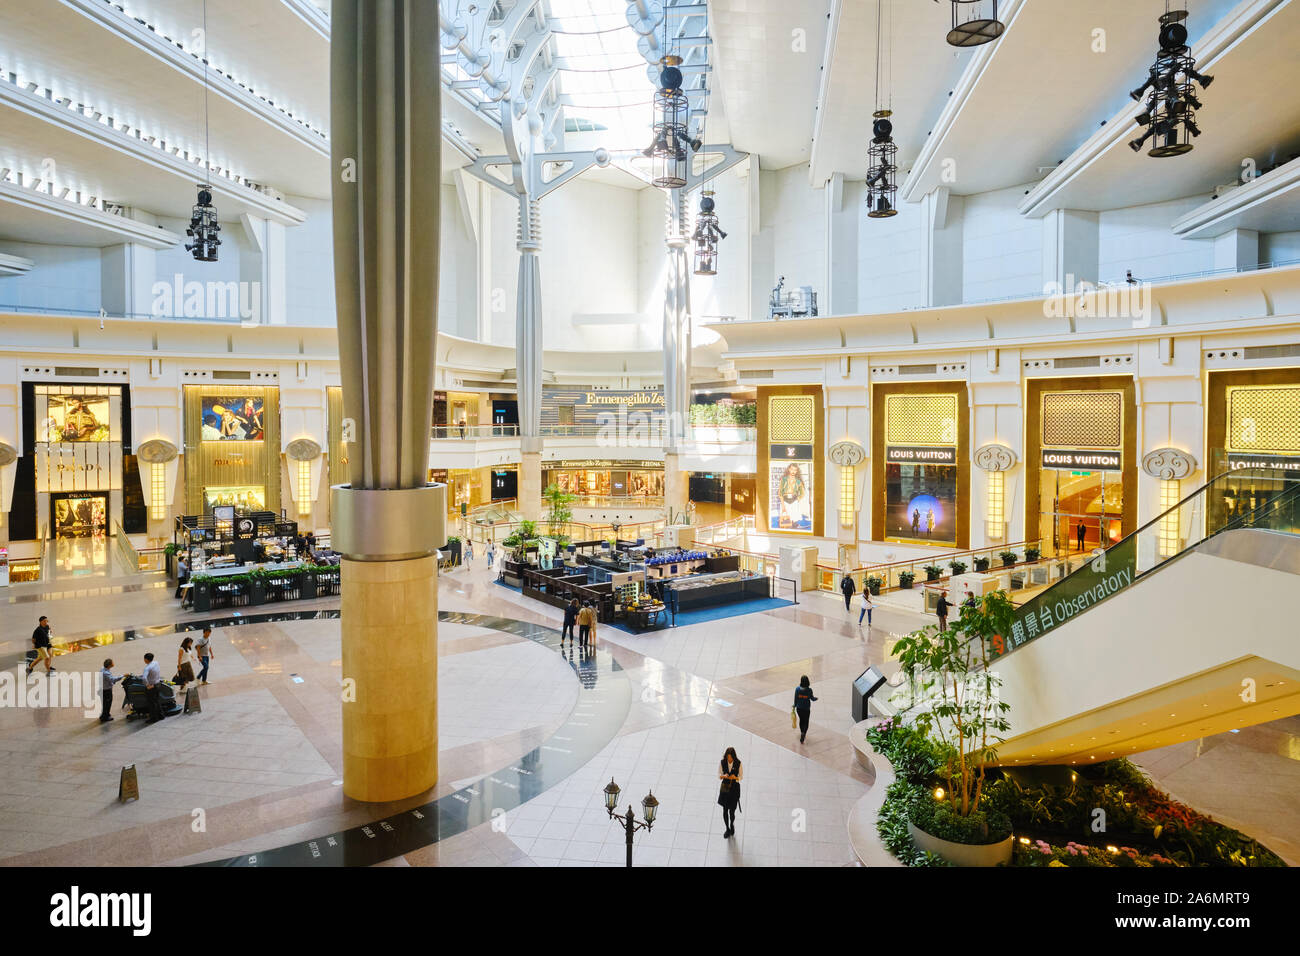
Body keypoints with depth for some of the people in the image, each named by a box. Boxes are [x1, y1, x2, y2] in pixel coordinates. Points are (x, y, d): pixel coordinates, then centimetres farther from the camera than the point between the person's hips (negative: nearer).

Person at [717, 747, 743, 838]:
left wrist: (735, 777, -23)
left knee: (732, 810, -1)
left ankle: (732, 824, 33)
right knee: (725, 810, 5)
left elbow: (741, 777, -3)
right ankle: (727, 829, 28)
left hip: (735, 788, -1)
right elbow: (719, 775, -1)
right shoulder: (722, 762, -10)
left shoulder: (738, 763, -13)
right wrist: (724, 776, -23)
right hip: (725, 787, 1)